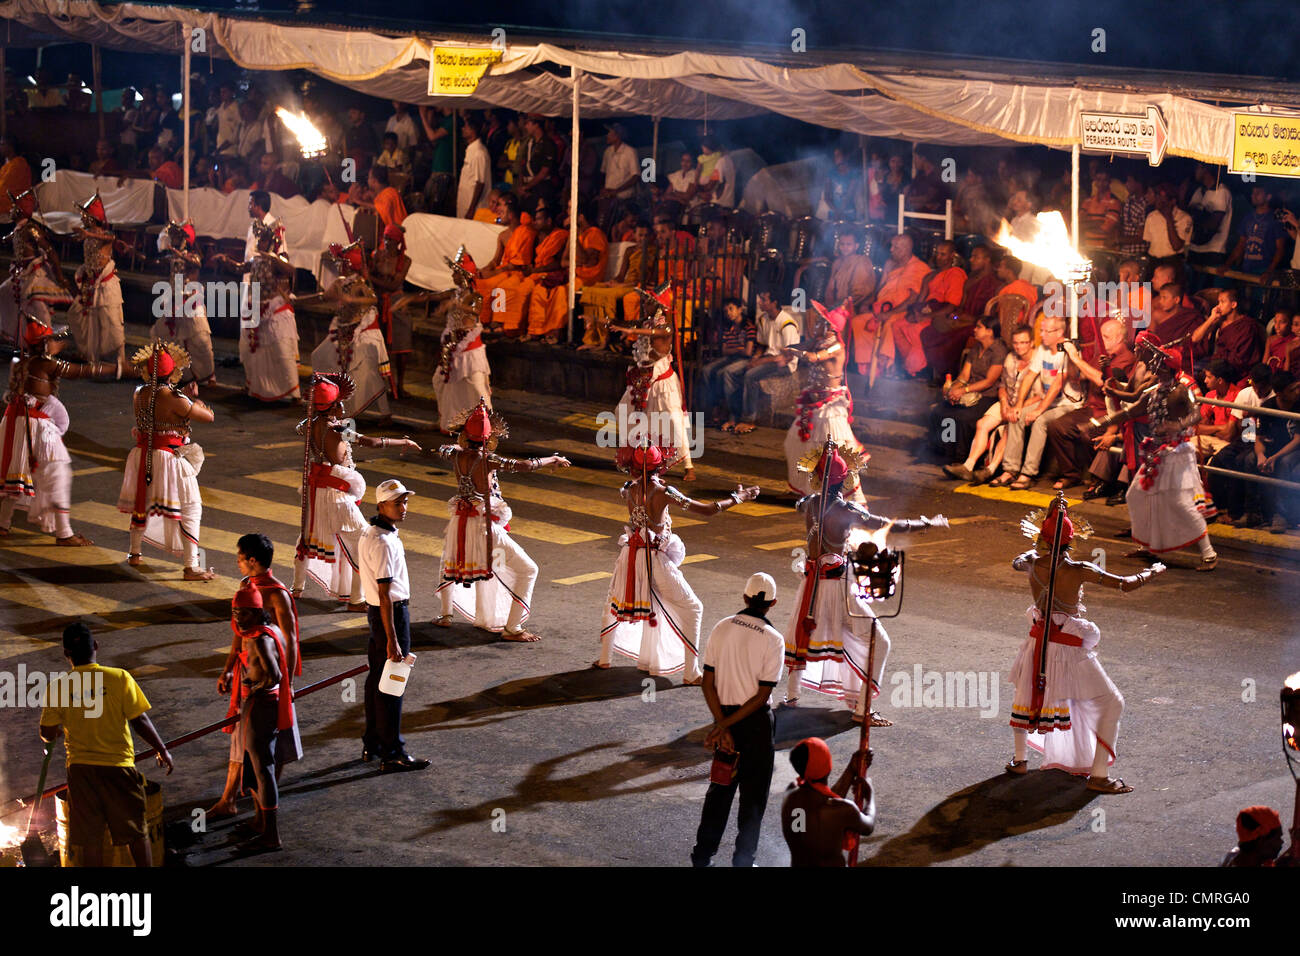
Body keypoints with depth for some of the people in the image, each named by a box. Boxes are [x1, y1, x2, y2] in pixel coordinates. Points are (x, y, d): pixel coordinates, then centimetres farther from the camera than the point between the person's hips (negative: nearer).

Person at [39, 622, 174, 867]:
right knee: (136, 833, 12)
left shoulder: (57, 687, -6)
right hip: (119, 766, -1)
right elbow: (140, 721, -9)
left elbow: (47, 735, 1)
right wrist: (162, 750, 5)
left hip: (81, 770, 1)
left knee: (90, 839, 8)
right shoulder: (119, 678, -11)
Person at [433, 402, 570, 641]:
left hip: (459, 523, 6)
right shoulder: (487, 460, -17)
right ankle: (511, 628, -2)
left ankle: (445, 615, 39)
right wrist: (552, 460, -7)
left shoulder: (456, 455, -1)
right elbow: (524, 465, -22)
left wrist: (462, 445, 40)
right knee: (527, 570, 4)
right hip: (485, 525, -6)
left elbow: (442, 449, 23)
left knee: (450, 560, 38)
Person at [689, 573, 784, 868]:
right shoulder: (772, 639, -13)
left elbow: (708, 684, -5)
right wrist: (723, 727, -14)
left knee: (719, 788, 17)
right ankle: (743, 860, 15)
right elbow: (762, 696, -16)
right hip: (756, 722, -4)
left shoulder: (721, 628, -3)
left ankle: (702, 856, 21)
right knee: (753, 796, 9)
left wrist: (722, 725, -6)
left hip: (724, 715, 4)